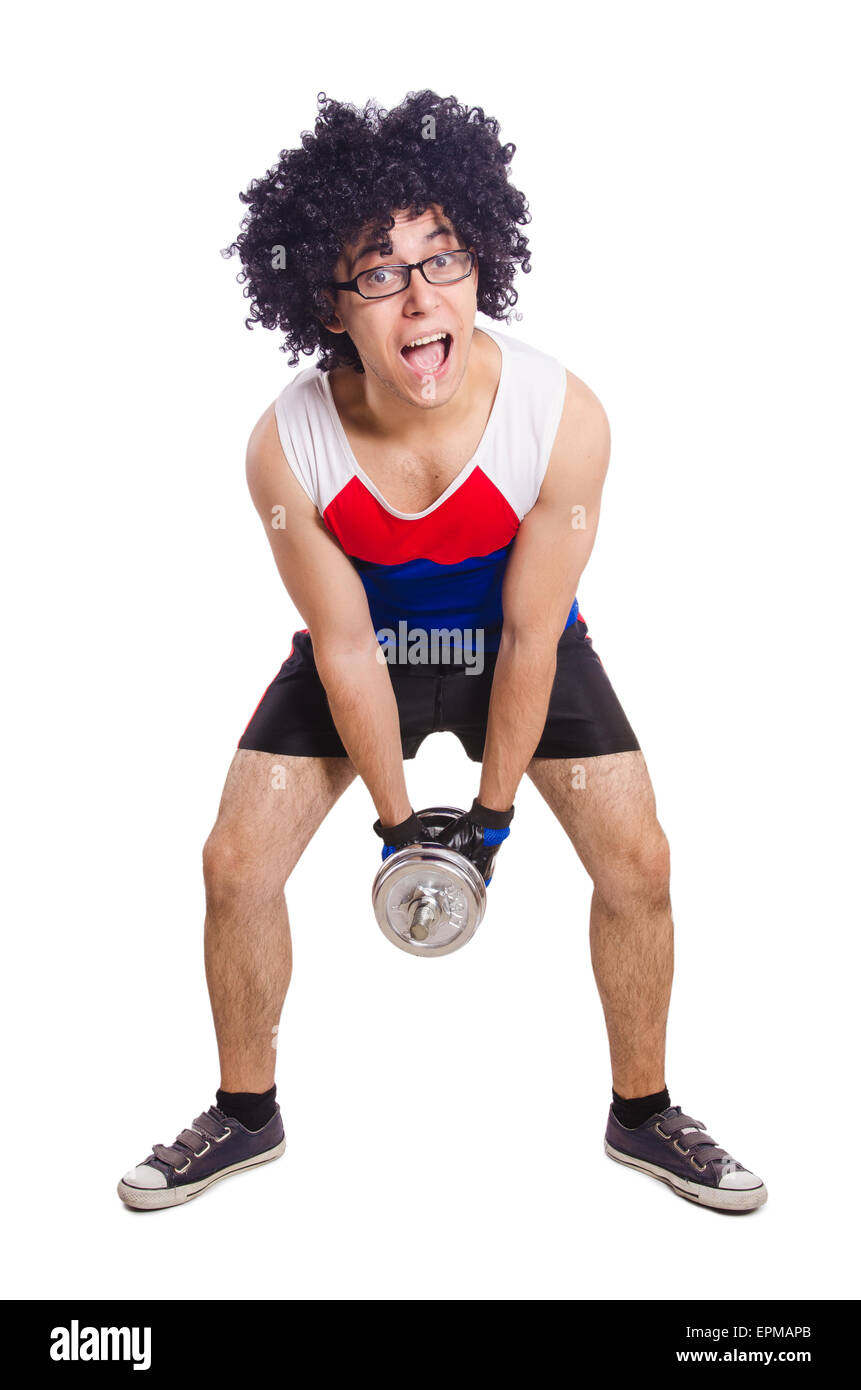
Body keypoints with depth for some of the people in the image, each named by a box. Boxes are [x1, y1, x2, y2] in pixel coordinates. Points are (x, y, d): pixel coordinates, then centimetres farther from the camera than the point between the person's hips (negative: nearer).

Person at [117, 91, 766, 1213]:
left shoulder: (564, 417, -31)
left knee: (636, 861, -7)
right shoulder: (285, 448, -29)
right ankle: (247, 1114, 22)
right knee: (237, 865, -5)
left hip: (520, 647, 0)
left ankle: (642, 1113, 21)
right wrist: (396, 819, -9)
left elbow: (530, 636, -21)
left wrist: (491, 815, -12)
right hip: (365, 648, 1)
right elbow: (346, 649, -18)